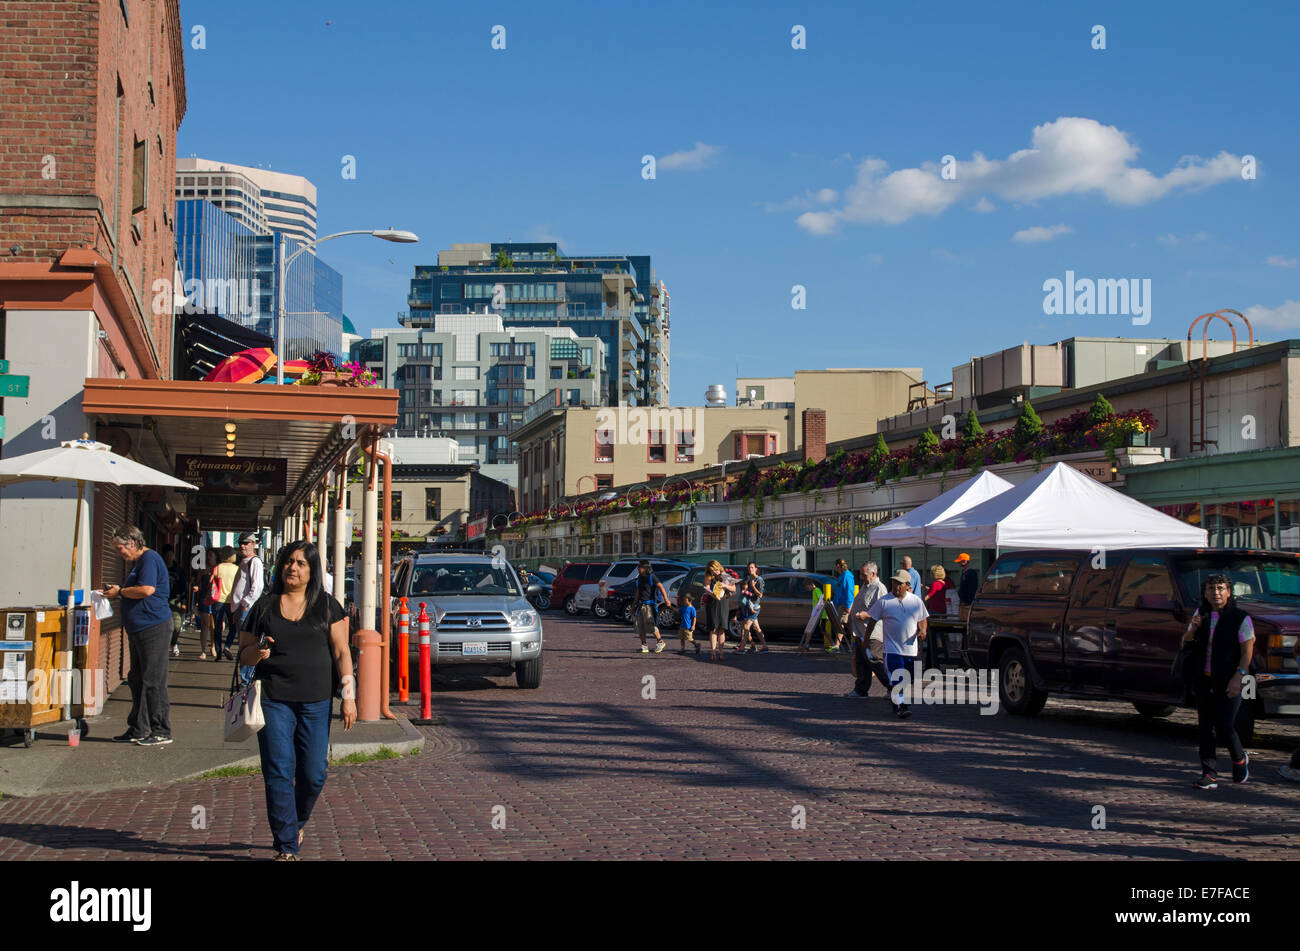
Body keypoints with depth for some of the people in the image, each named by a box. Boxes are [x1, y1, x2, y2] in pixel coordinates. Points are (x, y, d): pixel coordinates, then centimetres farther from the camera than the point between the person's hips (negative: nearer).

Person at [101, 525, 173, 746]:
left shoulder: (150, 559, -11)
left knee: (153, 681, -8)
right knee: (137, 680, 13)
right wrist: (117, 592, 12)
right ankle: (138, 729, 19)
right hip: (138, 629, 11)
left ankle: (161, 732, -4)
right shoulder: (137, 562, 20)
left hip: (154, 628, -11)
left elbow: (147, 589, -23)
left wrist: (120, 591, -10)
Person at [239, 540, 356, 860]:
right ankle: (286, 845, 1)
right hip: (274, 701, 0)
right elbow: (244, 654, 11)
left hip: (316, 702, 0)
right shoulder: (265, 606, 7)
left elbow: (341, 652, 4)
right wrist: (259, 652, -12)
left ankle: (296, 822, 30)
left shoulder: (326, 605, 6)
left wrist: (348, 695, -3)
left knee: (314, 774, 1)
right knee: (279, 772, -5)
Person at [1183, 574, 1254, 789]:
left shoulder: (1240, 618, -7)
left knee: (1224, 727, -9)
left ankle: (1240, 759, 20)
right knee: (1205, 729, 4)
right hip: (1204, 681, 5)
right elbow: (1186, 642, 17)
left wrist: (1238, 677, -19)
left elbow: (1247, 651, -9)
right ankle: (1209, 775, 9)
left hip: (1228, 683, -5)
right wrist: (1192, 629, -5)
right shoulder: (1201, 614, 9)